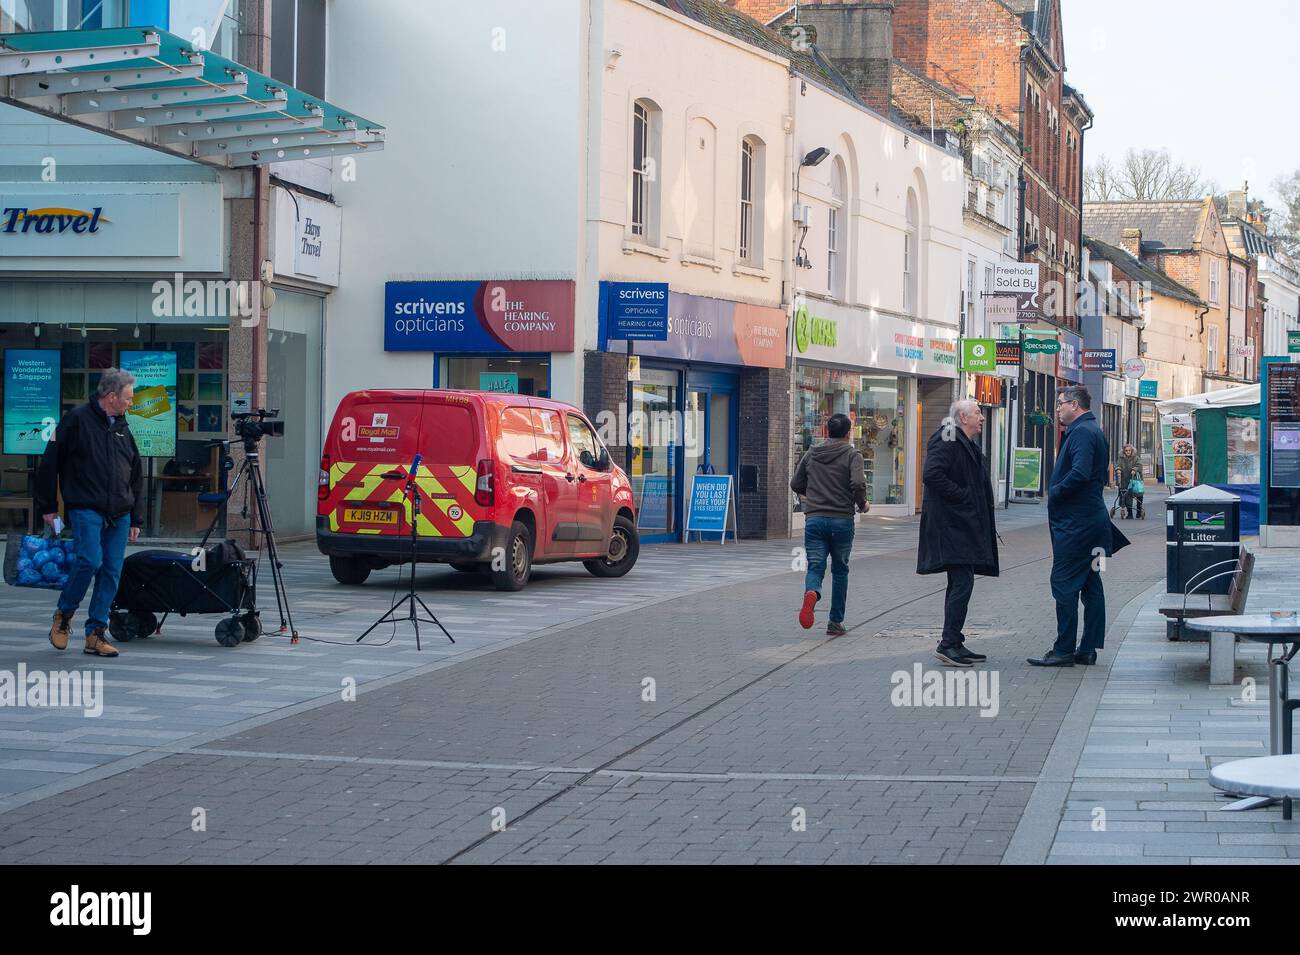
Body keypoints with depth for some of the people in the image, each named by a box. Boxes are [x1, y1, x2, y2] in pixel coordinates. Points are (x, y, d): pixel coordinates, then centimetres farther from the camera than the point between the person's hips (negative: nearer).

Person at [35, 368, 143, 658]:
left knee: (112, 571, 0)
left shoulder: (122, 427, 17)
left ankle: (96, 633, 5)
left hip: (119, 514, 6)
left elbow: (136, 477, 22)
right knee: (90, 560, -20)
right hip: (86, 509, -6)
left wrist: (136, 517, 18)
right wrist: (47, 506, -2)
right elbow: (50, 463, -1)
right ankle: (64, 613, 4)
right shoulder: (77, 420, -3)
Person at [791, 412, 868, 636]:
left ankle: (811, 593, -35)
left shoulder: (811, 454, 9)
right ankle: (836, 622, 16)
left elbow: (796, 485, 14)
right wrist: (862, 505, 1)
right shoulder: (852, 454, -3)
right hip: (842, 521, -2)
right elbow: (858, 484, -18)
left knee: (815, 567, 1)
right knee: (840, 570, 14)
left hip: (814, 519, 2)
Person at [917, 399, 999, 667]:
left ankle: (953, 644, 15)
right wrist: (961, 495, -19)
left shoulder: (966, 444, 21)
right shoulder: (947, 442, -12)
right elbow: (932, 475, -24)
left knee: (959, 584, 11)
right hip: (952, 523, -11)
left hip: (964, 524, 11)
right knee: (962, 582, -14)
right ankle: (949, 643, -14)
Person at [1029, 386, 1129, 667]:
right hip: (1093, 518, 11)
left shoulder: (1081, 432, -15)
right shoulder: (1094, 430, 18)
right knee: (1090, 584, 10)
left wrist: (1055, 492, -14)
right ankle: (1088, 649, 14)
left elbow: (1080, 473, -28)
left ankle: (1064, 650, -6)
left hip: (1075, 522, -11)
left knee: (1064, 583, -7)